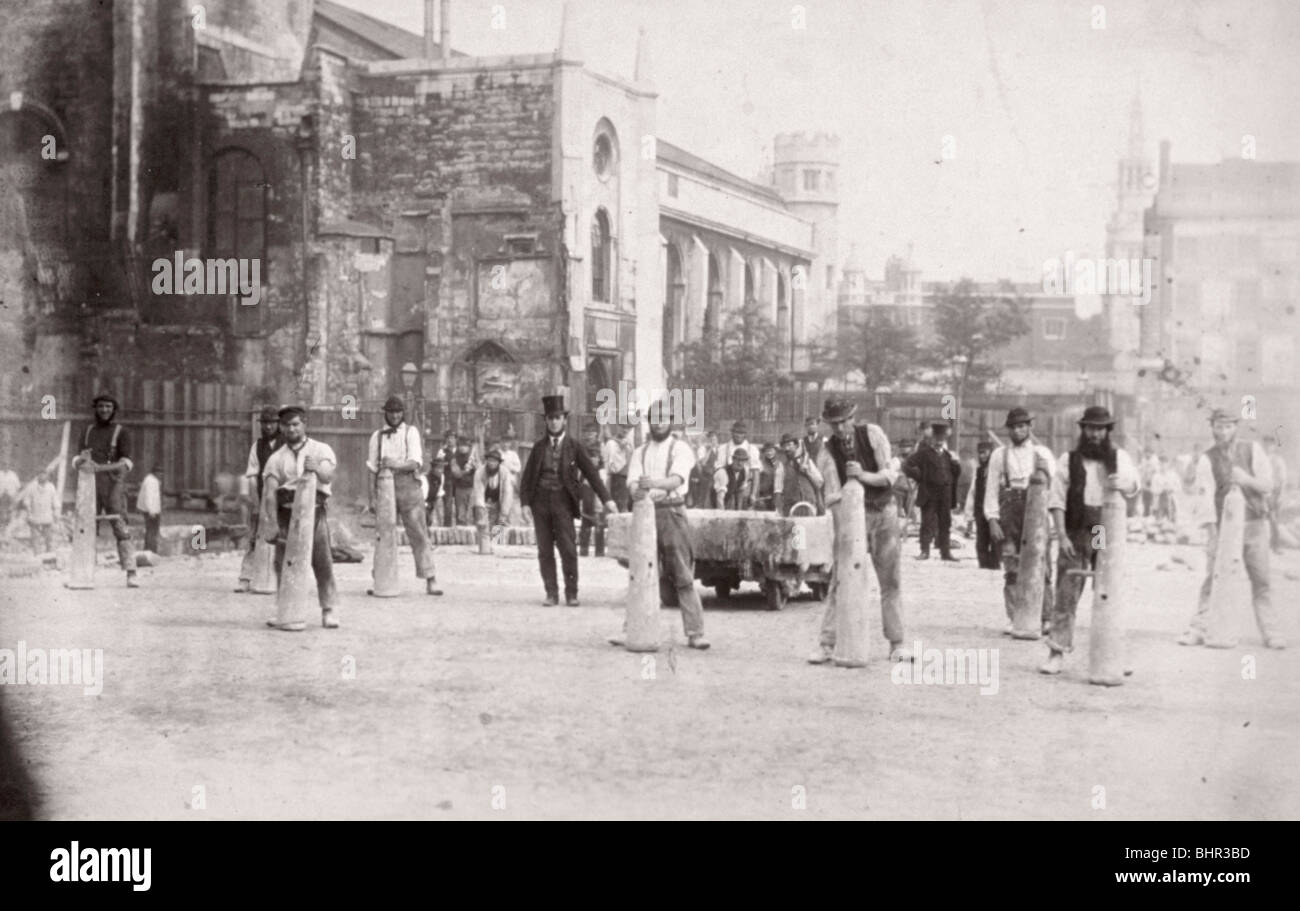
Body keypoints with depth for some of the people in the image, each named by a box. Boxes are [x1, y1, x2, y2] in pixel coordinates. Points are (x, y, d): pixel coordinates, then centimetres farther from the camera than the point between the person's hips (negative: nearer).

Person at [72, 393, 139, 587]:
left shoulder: (122, 432, 2)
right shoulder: (88, 431, 16)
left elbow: (126, 464, -9)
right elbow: (76, 463, 13)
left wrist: (100, 467, -24)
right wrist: (81, 459, -13)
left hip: (113, 485, -4)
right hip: (90, 486, 4)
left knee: (120, 528, -12)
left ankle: (131, 574, -17)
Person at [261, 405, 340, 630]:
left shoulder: (321, 450, 5)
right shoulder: (276, 458, 7)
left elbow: (328, 476, -13)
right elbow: (269, 492, -1)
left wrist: (317, 468, -36)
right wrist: (272, 523, -12)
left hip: (314, 512, -2)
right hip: (286, 514, 2)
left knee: (322, 562, -6)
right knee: (284, 564, 3)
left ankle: (329, 611, 0)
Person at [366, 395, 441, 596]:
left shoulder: (411, 432, 6)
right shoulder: (377, 436, 11)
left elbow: (416, 462, -5)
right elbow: (373, 468, 9)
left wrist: (396, 464, -23)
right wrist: (372, 496, 1)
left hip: (409, 486, -2)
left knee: (418, 533, -5)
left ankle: (430, 581, -6)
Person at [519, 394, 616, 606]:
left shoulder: (574, 447, 4)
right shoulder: (539, 447, 10)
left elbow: (591, 473, 0)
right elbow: (527, 476, 10)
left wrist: (607, 499, -6)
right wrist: (525, 503, 0)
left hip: (562, 501, -2)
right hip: (540, 501, 2)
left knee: (567, 549, -9)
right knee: (544, 551, 2)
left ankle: (571, 593, 1)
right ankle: (551, 593, 9)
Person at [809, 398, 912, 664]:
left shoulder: (872, 434, -10)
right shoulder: (827, 452, -10)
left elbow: (889, 476, -13)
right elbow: (832, 493, -17)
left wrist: (864, 475, -32)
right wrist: (833, 500, -41)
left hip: (883, 513, 1)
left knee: (890, 581, 4)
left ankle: (897, 645, 10)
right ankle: (826, 645, -4)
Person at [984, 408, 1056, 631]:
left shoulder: (1042, 453, 10)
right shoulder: (999, 455, 10)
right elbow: (992, 489, 7)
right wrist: (992, 520, -1)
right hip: (1009, 513, 1)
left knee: (1040, 568, -5)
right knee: (1011, 570, 0)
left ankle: (1046, 618, 2)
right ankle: (1013, 619, 5)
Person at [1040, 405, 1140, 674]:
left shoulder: (1118, 457, 11)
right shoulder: (1069, 460, 4)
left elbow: (1135, 485, -2)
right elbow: (1056, 499, -1)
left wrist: (1123, 483, -26)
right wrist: (1062, 535, -10)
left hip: (1107, 534, 2)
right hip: (1075, 533, -2)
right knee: (1066, 594, -4)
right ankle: (1057, 652, 0)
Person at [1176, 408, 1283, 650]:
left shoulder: (1253, 450, 3)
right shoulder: (1207, 459, -1)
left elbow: (1268, 485, 1)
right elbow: (1206, 496, -9)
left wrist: (1247, 479, -21)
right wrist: (1212, 531, -18)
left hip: (1254, 523, 1)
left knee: (1261, 581, 1)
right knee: (1212, 579, -5)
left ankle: (1271, 633, 7)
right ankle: (1198, 629, -1)